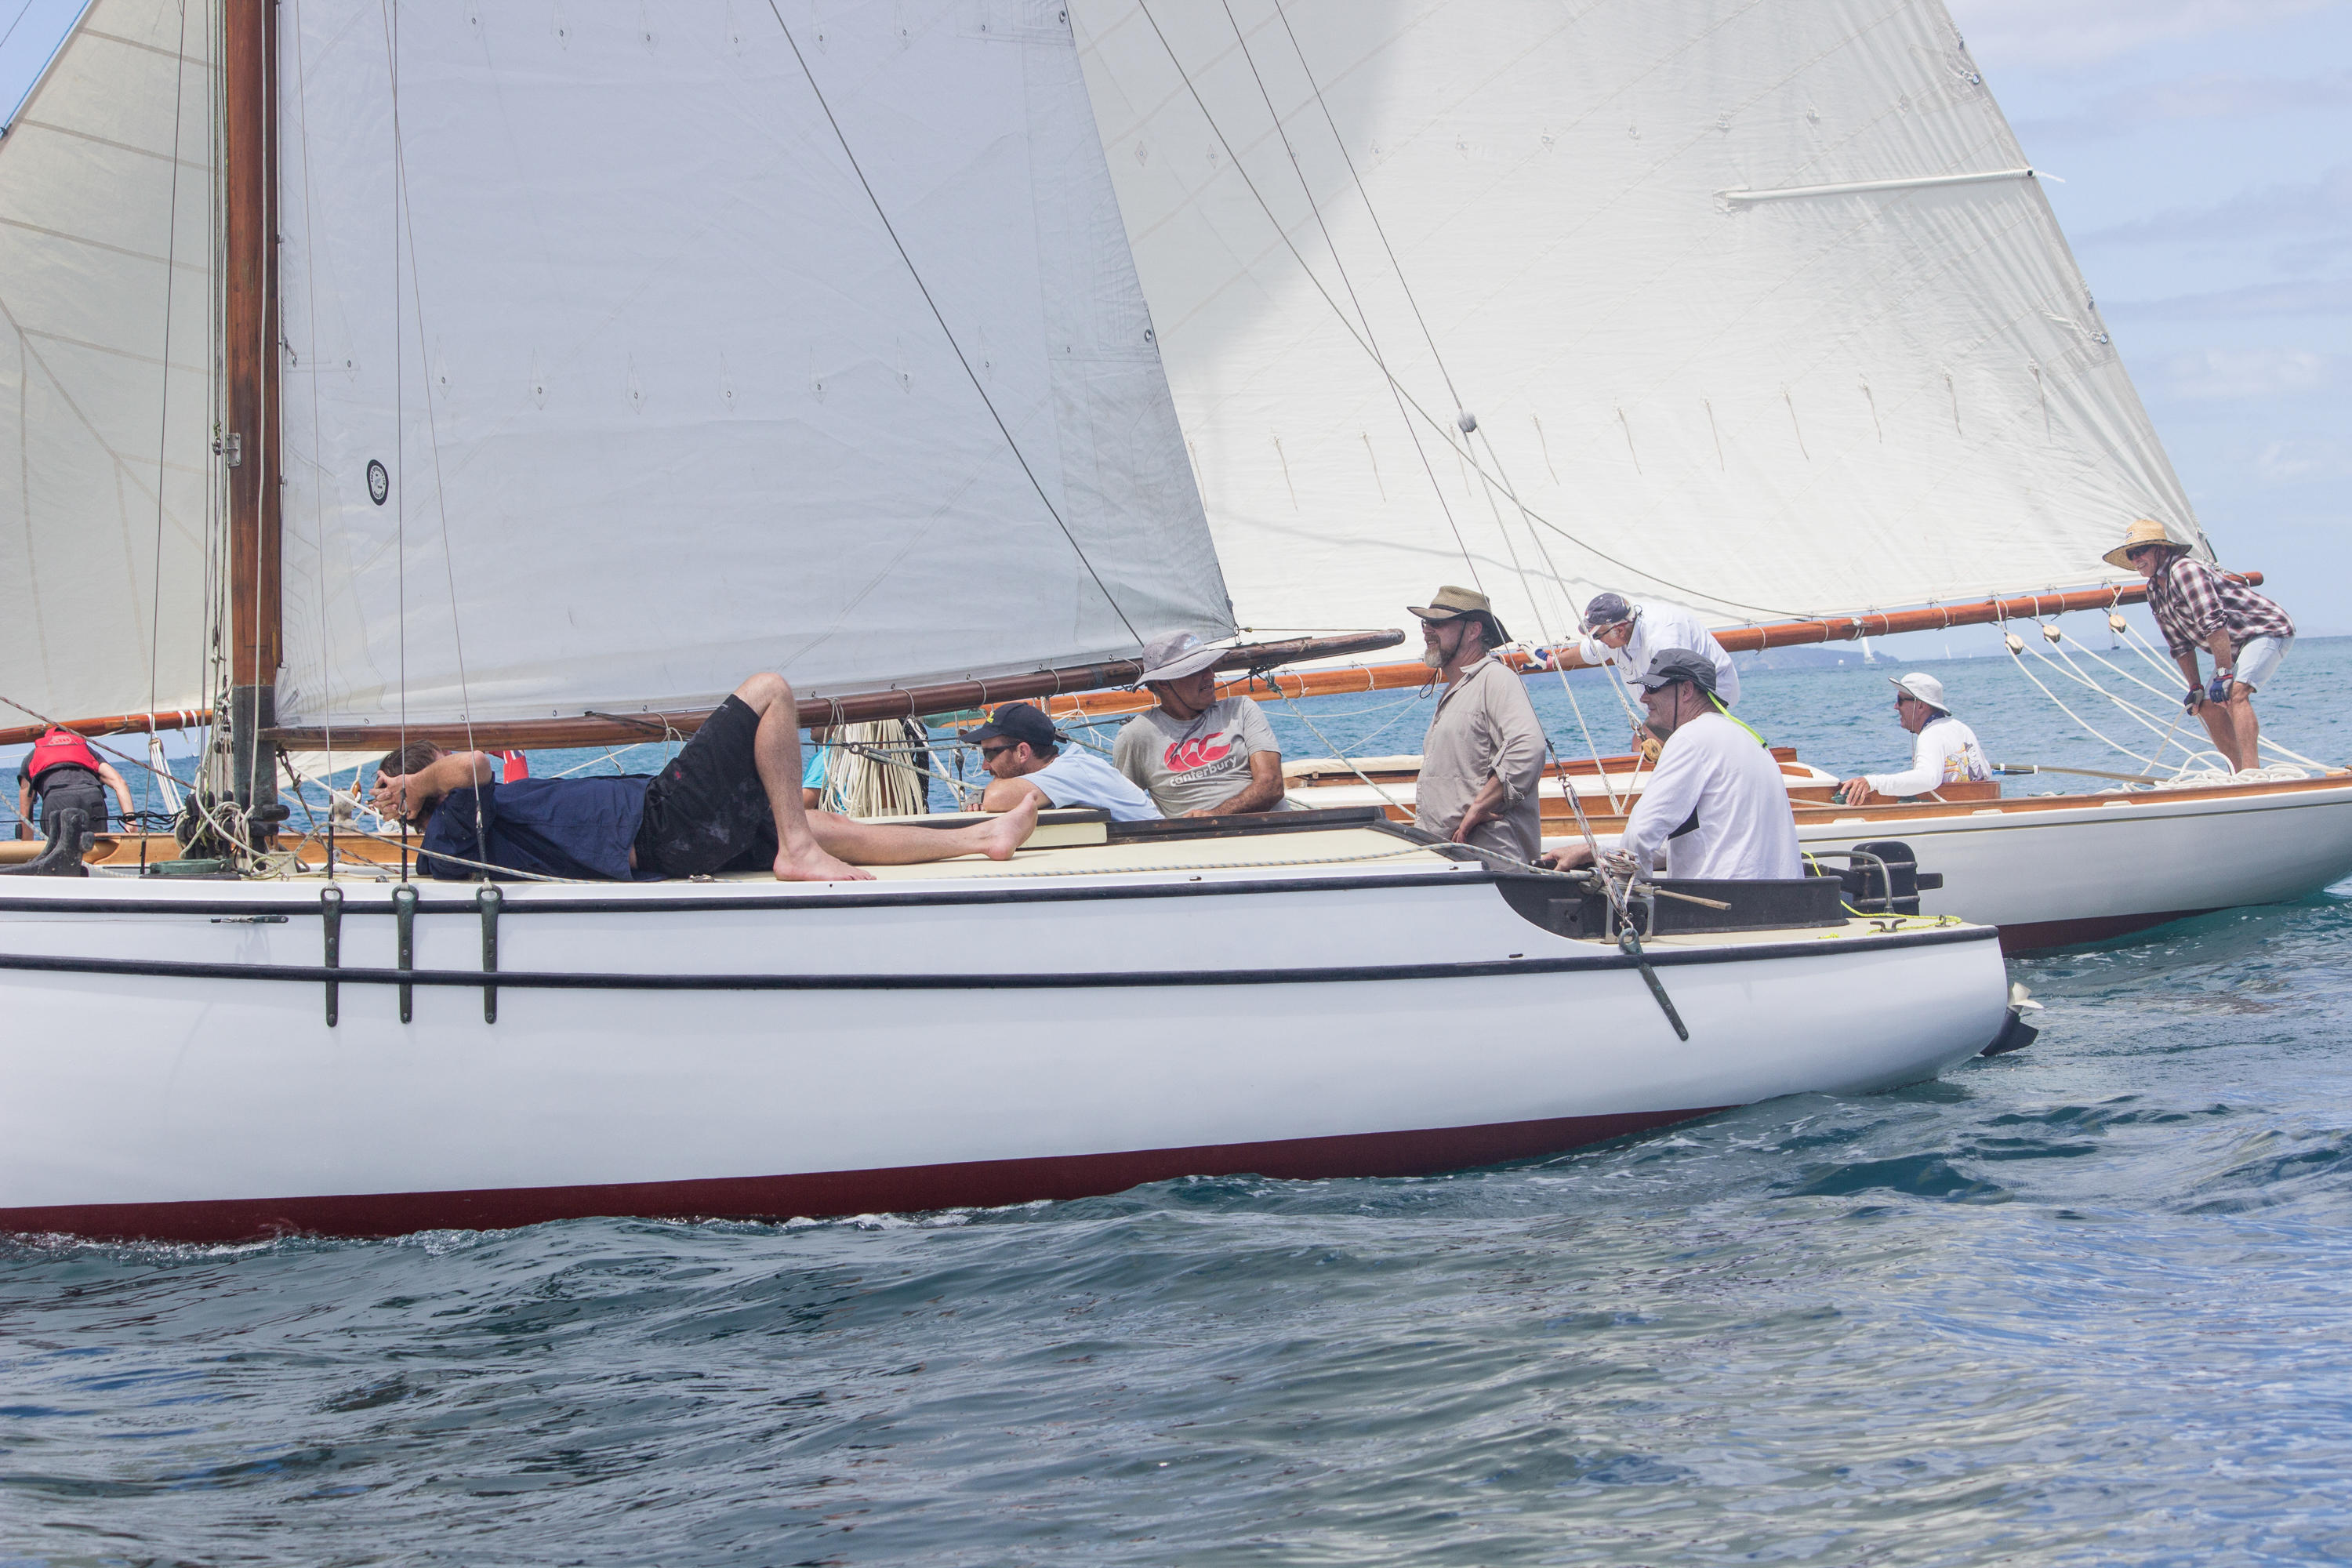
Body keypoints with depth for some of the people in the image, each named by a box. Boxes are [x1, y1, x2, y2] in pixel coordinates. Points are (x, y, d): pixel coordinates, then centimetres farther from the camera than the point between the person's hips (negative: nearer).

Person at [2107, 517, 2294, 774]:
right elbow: (2181, 646, 12)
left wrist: (2223, 674, -32)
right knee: (2208, 706, 5)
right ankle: (2239, 775, 11)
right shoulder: (2155, 592, 7)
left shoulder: (2183, 570, -22)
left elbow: (2214, 622, -31)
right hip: (2237, 646, 10)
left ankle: (2251, 771, -34)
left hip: (2269, 630, -10)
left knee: (2235, 694, -27)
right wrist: (2195, 687, 4)